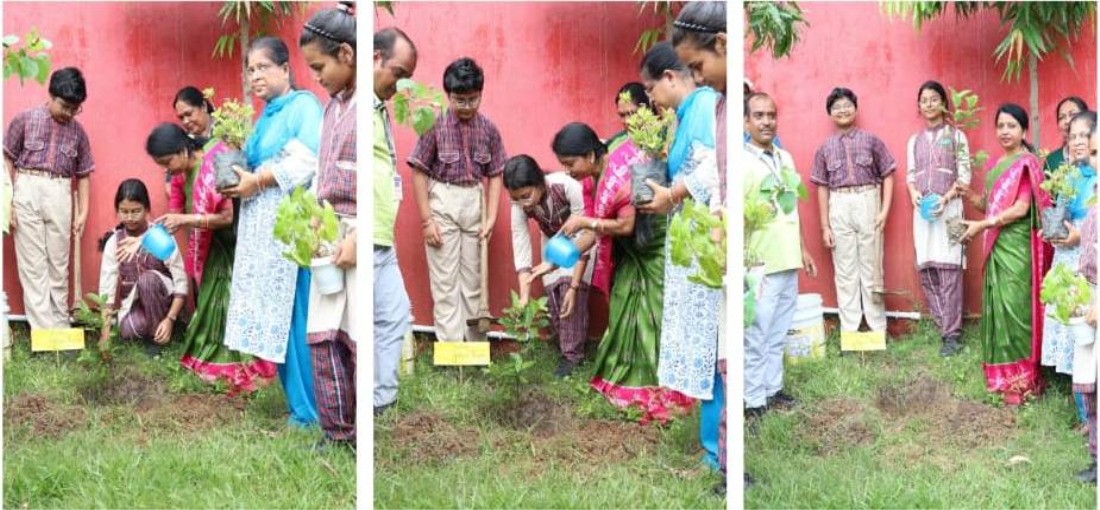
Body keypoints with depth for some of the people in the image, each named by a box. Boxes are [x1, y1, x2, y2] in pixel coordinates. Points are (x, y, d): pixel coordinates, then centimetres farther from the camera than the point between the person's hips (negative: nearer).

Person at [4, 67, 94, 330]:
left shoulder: (77, 131, 6)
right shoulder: (25, 120, -2)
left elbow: (83, 175, 12)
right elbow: (8, 161, 2)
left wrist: (82, 212, 7)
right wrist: (8, 202, -4)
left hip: (60, 196, 2)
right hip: (27, 192, -2)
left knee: (59, 265, 6)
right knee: (33, 264, -2)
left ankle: (60, 327, 14)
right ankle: (43, 330, -1)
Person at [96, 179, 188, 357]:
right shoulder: (114, 242, -7)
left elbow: (181, 282, -14)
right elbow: (107, 287, -11)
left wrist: (170, 319, -25)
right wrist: (106, 332, -19)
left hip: (161, 301, -1)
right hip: (133, 305, 1)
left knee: (147, 278, -33)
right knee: (129, 330, -32)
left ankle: (156, 337, -14)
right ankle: (148, 329, 5)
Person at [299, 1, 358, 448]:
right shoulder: (333, 104, 13)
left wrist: (358, 236, -17)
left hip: (365, 235, -8)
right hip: (332, 235, 8)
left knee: (362, 340, -3)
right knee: (322, 336, 8)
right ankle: (338, 437, 17)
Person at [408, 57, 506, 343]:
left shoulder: (488, 129, -1)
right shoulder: (435, 125, -10)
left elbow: (495, 176, 5)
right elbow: (419, 172, -8)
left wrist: (491, 219, -3)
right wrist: (427, 220, -10)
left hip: (474, 202, 3)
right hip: (442, 203, -3)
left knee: (474, 280, 10)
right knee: (445, 281, -1)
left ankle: (476, 348, 19)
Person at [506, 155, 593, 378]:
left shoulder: (568, 187, -40)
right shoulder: (519, 206, -27)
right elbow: (521, 253, -22)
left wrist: (574, 286, -31)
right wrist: (523, 300, -30)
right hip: (553, 240, 4)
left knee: (570, 291, -18)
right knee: (554, 292, -8)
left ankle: (572, 354, -9)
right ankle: (566, 347, 8)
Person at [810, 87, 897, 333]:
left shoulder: (871, 140, 6)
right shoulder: (825, 148, 11)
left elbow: (888, 175, 6)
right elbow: (822, 187, 11)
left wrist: (885, 210, -5)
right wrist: (825, 226, 6)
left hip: (868, 203, -2)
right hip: (839, 207, 2)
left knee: (871, 267, 1)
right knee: (844, 270, 3)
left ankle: (878, 329, 9)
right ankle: (849, 330, 9)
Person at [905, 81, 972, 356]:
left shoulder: (956, 136, 4)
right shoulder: (915, 140, 16)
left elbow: (964, 175, 0)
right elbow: (910, 175, 16)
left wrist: (946, 198, -15)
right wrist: (914, 193, -6)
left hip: (948, 206, -4)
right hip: (922, 209, 4)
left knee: (949, 267, -11)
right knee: (926, 268, -1)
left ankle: (952, 333, -12)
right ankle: (943, 324, 8)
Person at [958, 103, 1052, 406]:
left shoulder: (1026, 163, -9)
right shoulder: (996, 164, 16)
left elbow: (1021, 209, -17)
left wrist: (982, 226, -16)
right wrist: (969, 195, 1)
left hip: (1016, 247, -8)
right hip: (996, 246, 8)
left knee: (1014, 307, -8)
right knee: (997, 307, 10)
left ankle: (1020, 380, -3)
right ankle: (1002, 373, 18)